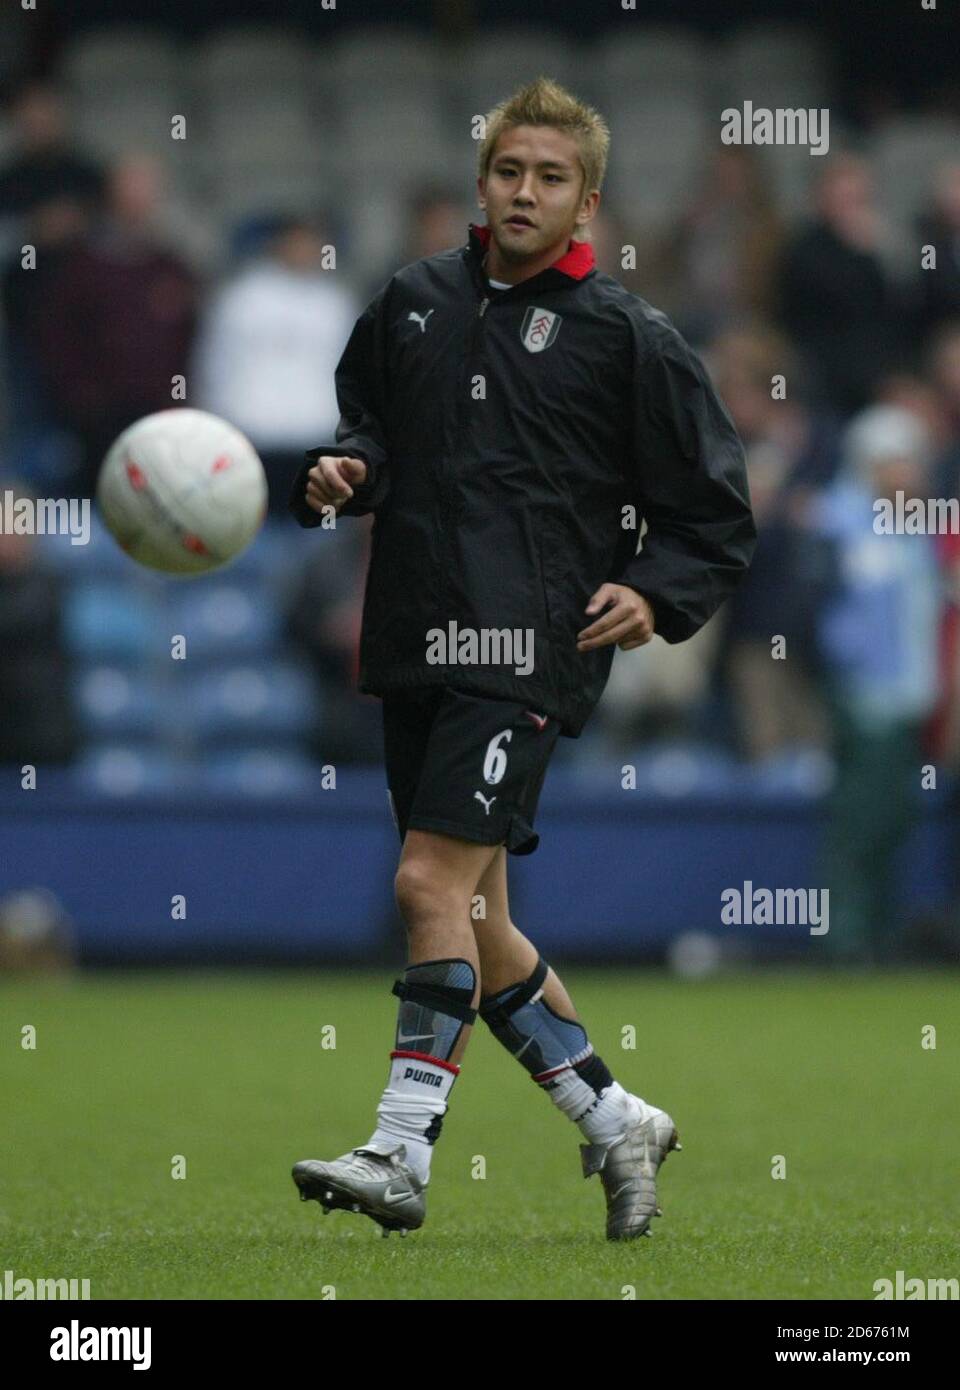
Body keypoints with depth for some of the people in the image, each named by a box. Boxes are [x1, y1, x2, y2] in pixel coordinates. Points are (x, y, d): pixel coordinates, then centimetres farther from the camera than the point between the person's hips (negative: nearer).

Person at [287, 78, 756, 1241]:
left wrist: (657, 595, -11)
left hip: (526, 652, -6)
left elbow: (715, 514, 6)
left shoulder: (627, 337, 0)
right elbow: (363, 421, 27)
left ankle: (401, 1151, -16)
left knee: (434, 881, -18)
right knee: (473, 925, 10)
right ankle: (617, 1123, 24)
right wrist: (336, 474, 5)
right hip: (411, 644, 6)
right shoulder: (414, 302, 12)